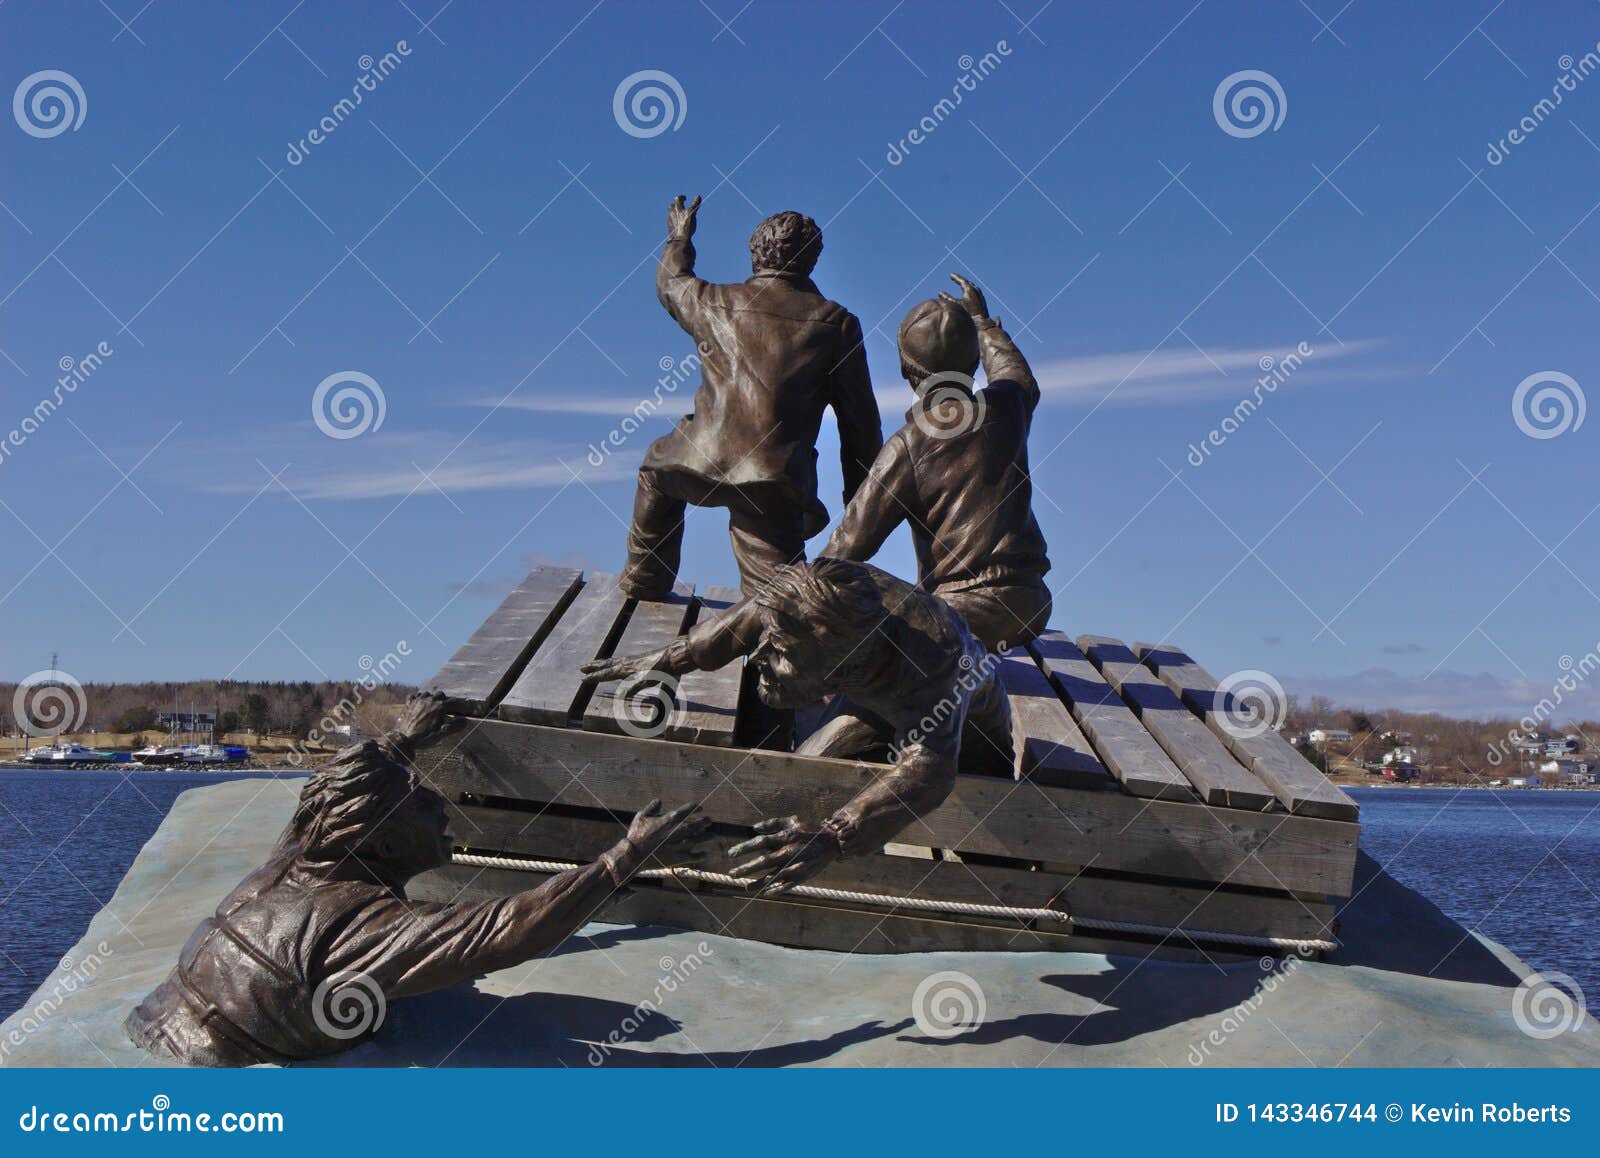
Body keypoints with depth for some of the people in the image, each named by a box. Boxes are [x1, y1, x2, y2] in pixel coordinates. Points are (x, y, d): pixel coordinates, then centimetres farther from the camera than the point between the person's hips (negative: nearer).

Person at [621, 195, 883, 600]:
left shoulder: (717, 304, 6)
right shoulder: (836, 323, 3)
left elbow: (671, 282, 32)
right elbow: (859, 419, 5)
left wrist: (679, 236, 53)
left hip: (704, 462, 2)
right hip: (774, 484, -2)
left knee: (657, 467, 36)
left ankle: (645, 578, 46)